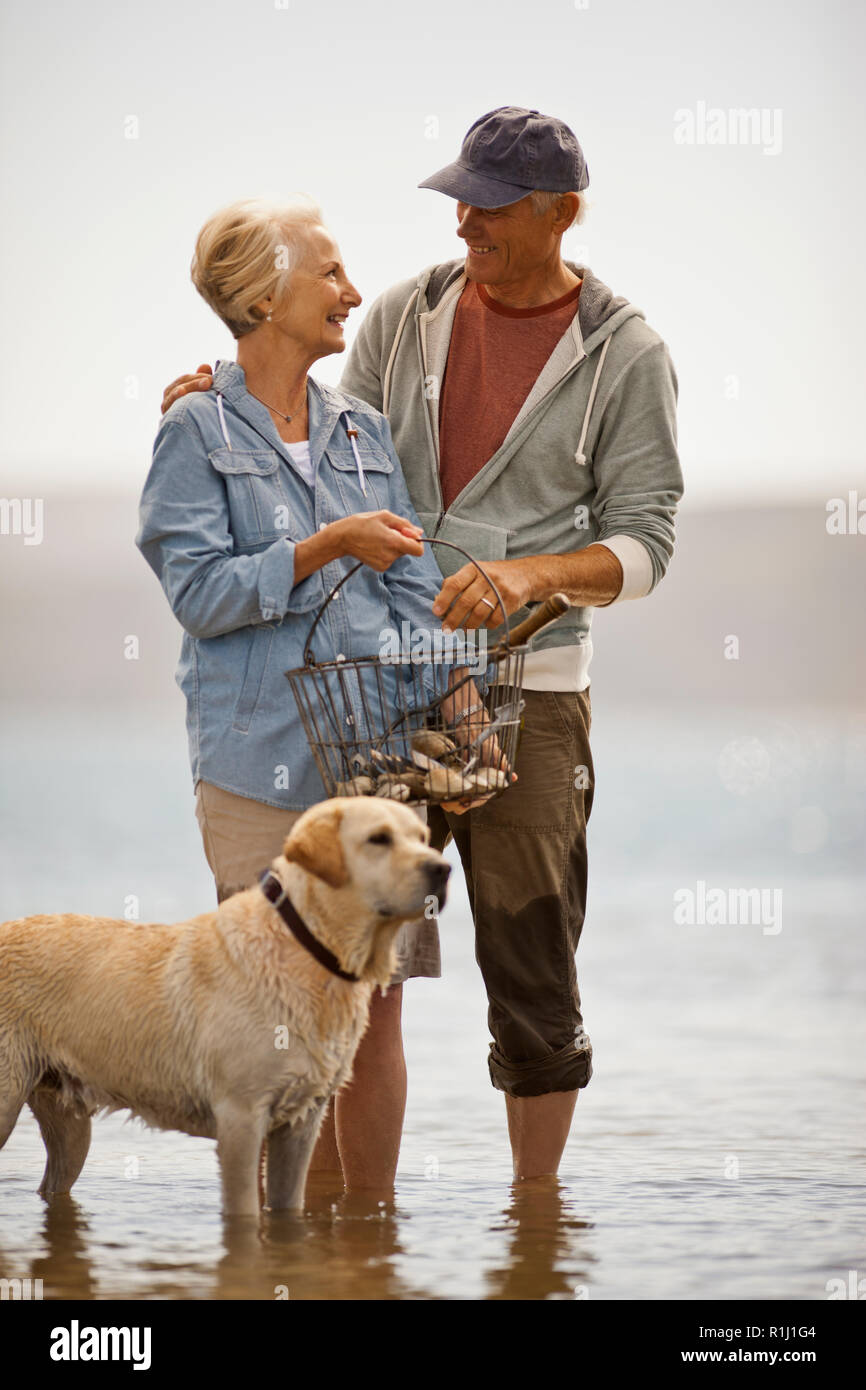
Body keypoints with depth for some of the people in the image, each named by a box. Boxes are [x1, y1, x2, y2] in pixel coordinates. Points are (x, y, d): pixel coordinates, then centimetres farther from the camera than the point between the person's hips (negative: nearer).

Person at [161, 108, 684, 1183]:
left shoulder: (625, 354, -1)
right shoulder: (406, 315, 8)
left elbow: (644, 540, -5)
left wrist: (528, 575, -22)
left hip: (527, 688, -3)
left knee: (532, 973, 0)